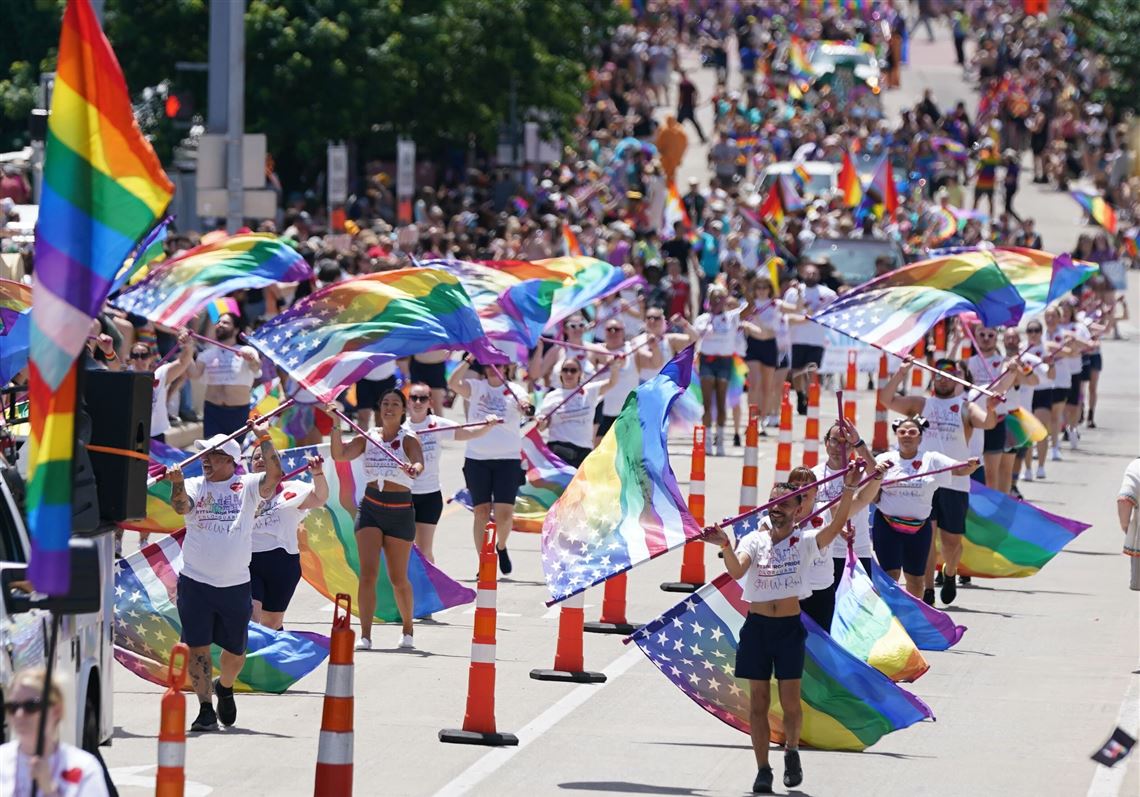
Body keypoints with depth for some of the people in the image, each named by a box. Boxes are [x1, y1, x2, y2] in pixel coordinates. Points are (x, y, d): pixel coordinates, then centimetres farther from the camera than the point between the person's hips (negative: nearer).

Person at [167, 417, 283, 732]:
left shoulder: (247, 486, 4)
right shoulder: (194, 485, 5)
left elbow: (274, 476, -12)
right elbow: (181, 506, -13)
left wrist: (264, 439, -16)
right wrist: (177, 484, -32)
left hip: (236, 585, 0)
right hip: (195, 584, 0)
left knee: (235, 652, 10)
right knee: (197, 647, -5)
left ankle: (224, 688, 40)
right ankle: (206, 709, 2)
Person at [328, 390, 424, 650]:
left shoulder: (408, 439, -3)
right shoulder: (368, 437, 5)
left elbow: (419, 463, -23)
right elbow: (340, 454, -6)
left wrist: (414, 469, -46)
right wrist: (336, 425, -17)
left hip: (400, 511, -2)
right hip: (370, 508, 2)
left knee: (398, 578, 8)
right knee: (368, 573, -11)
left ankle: (408, 630, 29)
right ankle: (365, 636, -13)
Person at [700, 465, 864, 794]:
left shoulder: (803, 542, 0)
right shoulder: (755, 540, 1)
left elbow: (836, 526, -16)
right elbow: (737, 571, -16)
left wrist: (848, 489, -25)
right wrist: (726, 547, -35)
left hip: (789, 628, -1)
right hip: (757, 627, 1)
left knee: (790, 701, -2)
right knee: (759, 701, 3)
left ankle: (791, 752, 25)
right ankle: (762, 769, 10)